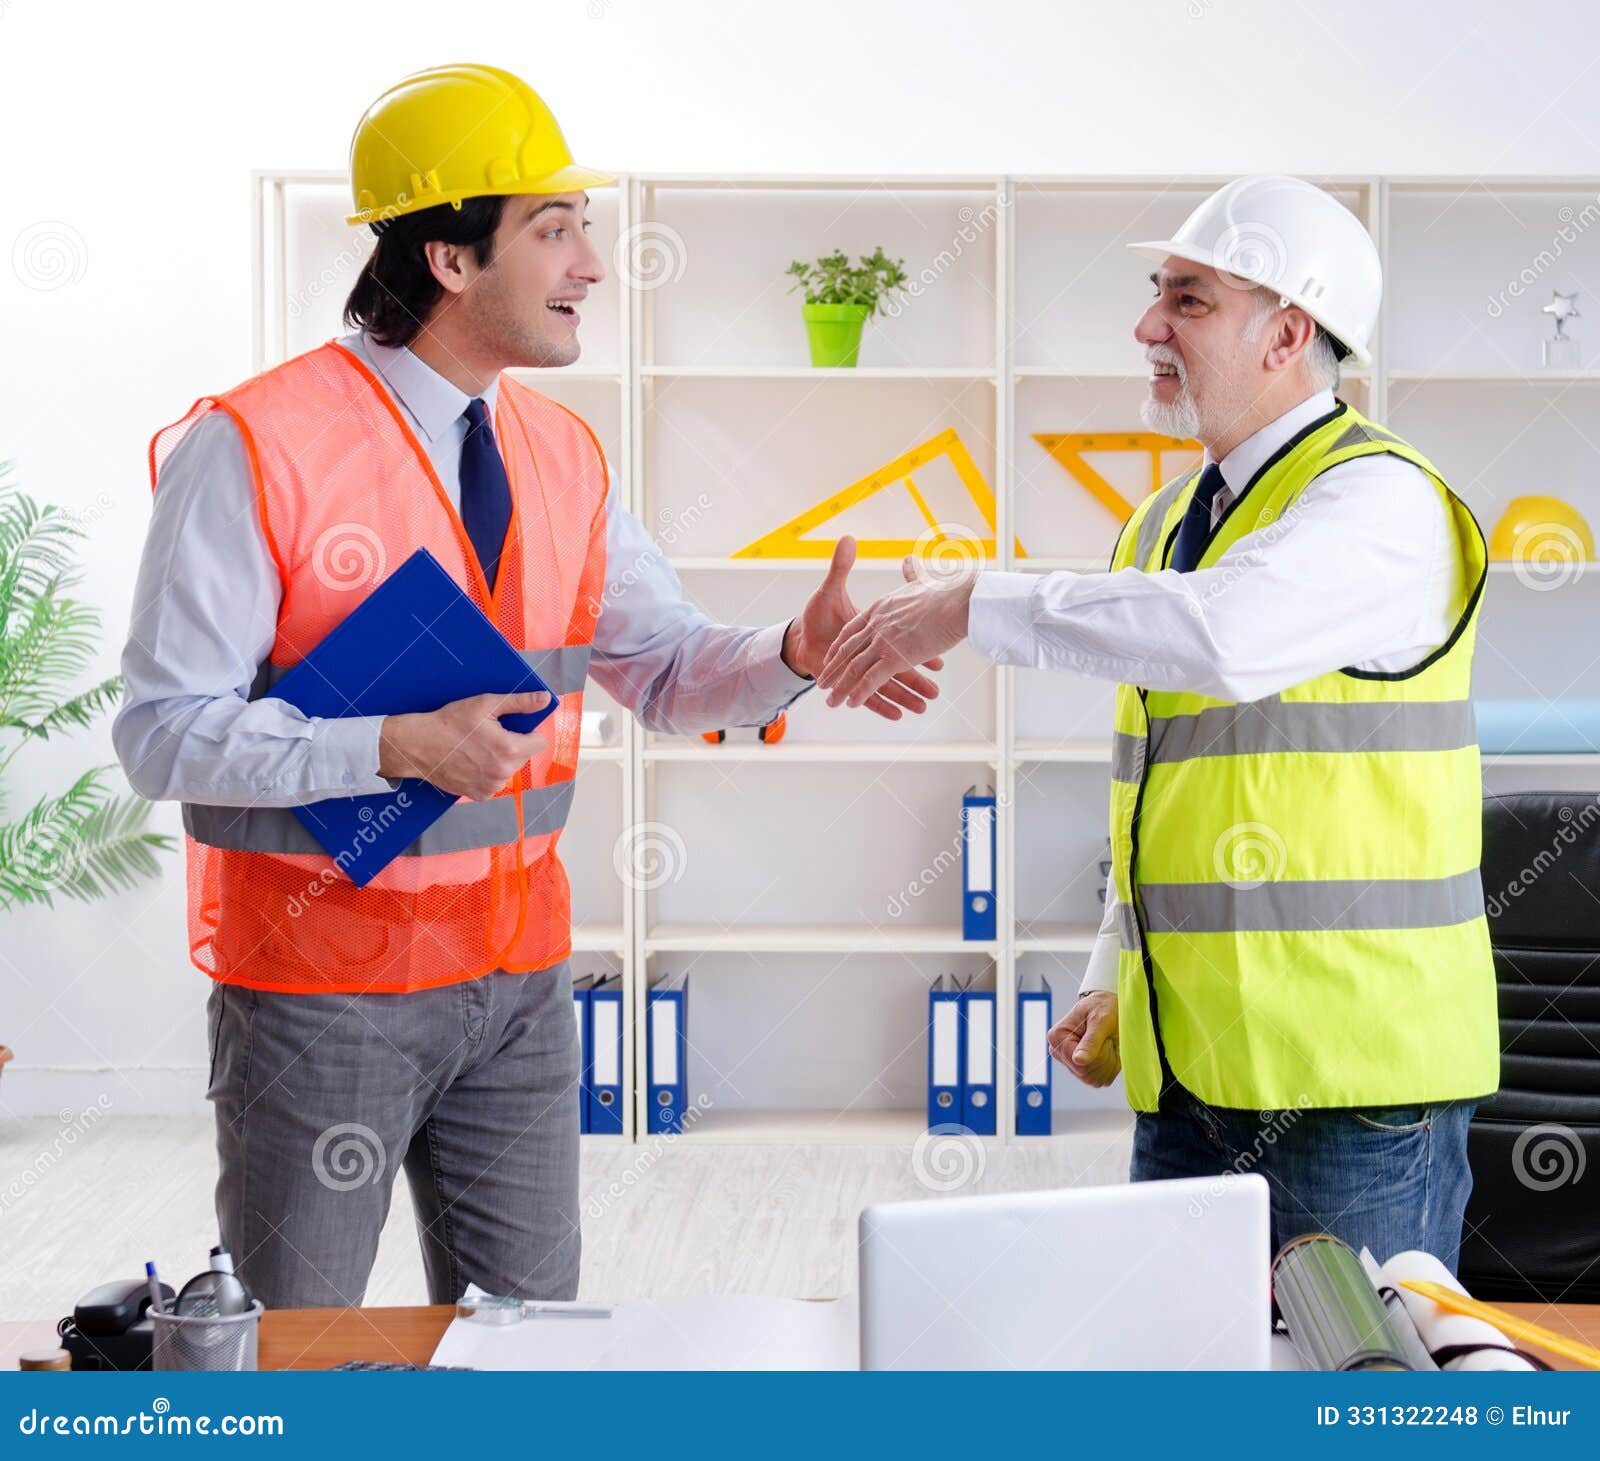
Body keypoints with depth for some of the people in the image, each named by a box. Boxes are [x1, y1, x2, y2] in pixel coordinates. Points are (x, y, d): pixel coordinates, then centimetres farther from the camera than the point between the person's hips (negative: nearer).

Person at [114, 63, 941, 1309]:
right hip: (322, 982, -5)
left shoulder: (563, 456, 5)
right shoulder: (254, 446, -15)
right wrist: (400, 748, -26)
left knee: (529, 1323, 15)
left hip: (517, 974, 6)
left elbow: (664, 669, 10)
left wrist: (793, 654, -10)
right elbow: (165, 732, -17)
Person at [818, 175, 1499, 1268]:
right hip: (1186, 1078, 7)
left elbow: (1225, 632, -31)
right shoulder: (1164, 522, 17)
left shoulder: (1382, 500, -10)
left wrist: (973, 606, -23)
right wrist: (1115, 981, 12)